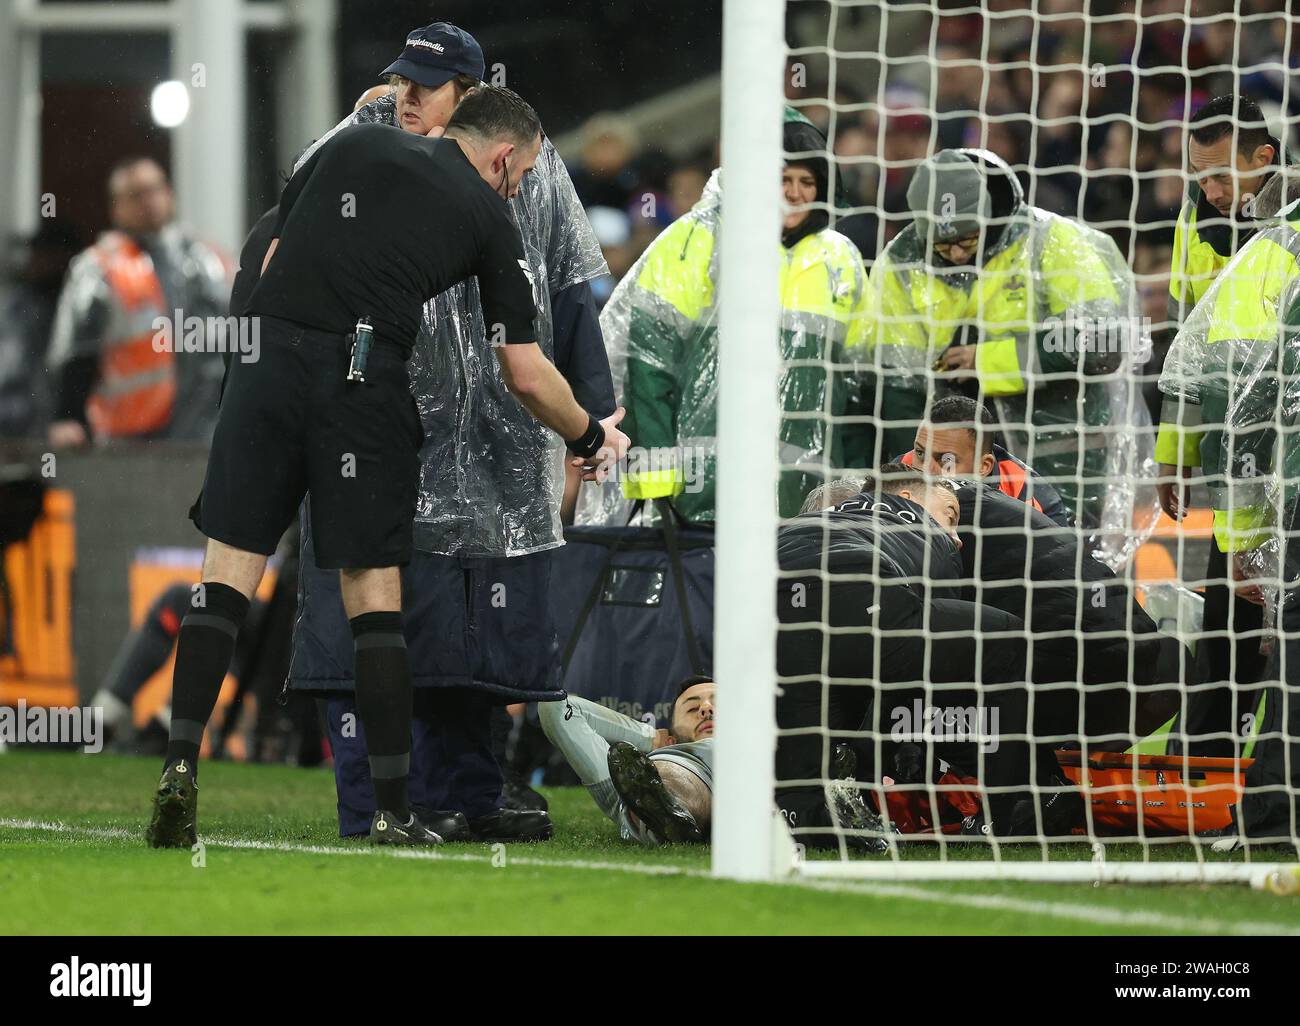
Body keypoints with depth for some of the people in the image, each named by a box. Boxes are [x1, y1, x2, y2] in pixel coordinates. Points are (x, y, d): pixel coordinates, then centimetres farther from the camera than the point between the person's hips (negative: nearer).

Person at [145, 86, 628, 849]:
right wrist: (592, 437, 31)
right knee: (374, 587, 5)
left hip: (269, 355, 2)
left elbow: (272, 262, 18)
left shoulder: (351, 146, 20)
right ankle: (392, 809, 5)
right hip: (367, 379, -2)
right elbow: (527, 375, 15)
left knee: (230, 566, 3)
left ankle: (182, 763, -11)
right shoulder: (487, 215, 13)